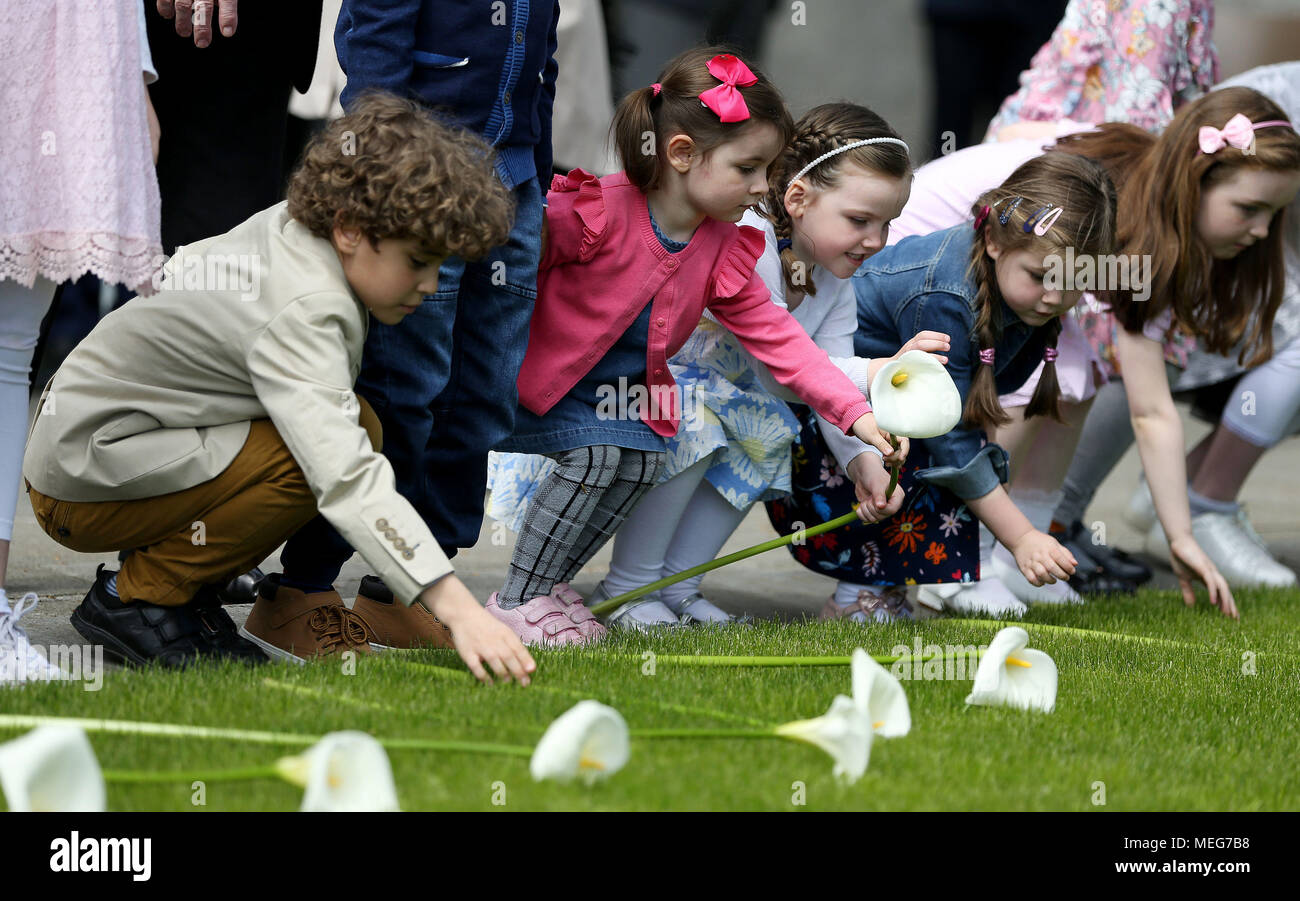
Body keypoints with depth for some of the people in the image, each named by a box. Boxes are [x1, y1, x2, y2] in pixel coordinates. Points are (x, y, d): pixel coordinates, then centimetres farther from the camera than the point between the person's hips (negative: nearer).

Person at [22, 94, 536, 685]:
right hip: (77, 482, -10)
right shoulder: (303, 314, -30)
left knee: (353, 427, -2)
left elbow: (179, 268, 20)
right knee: (319, 456, -27)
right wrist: (458, 609, -49)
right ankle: (138, 598, -11)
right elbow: (347, 480, -41)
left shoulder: (289, 224, -2)